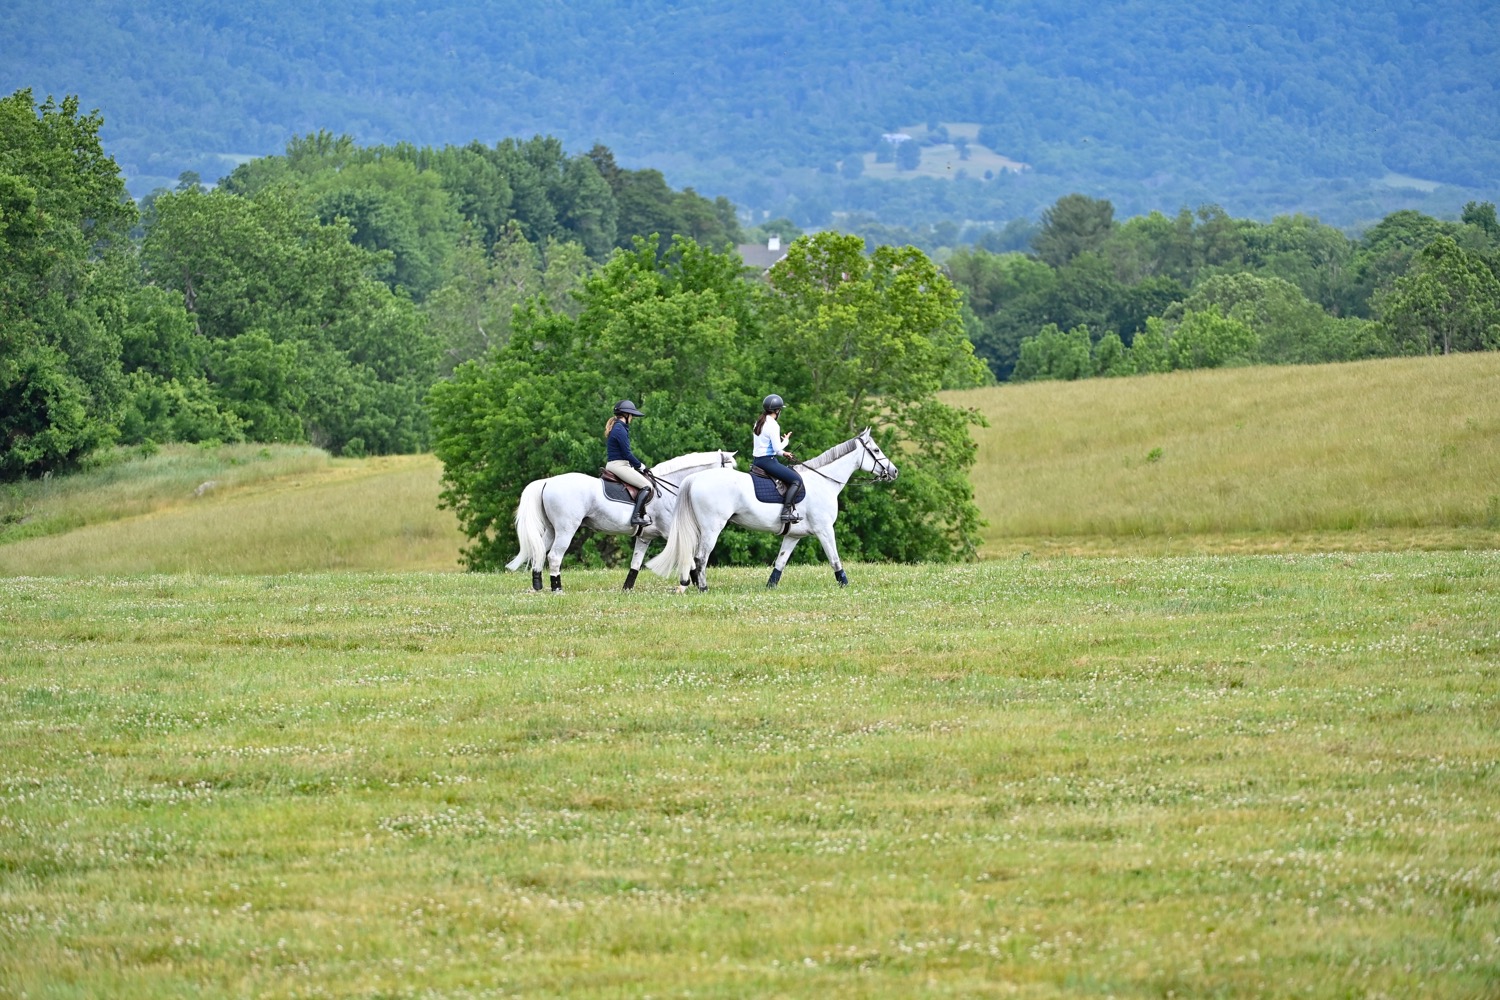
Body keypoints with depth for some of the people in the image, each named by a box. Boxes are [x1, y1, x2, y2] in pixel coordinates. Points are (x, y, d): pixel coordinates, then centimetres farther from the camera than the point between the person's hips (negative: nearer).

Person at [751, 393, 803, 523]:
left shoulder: (759, 423, 12)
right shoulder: (773, 425, -17)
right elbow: (777, 448, -18)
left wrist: (783, 453, 17)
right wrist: (786, 440, 1)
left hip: (757, 460, 10)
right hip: (767, 461, -10)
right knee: (797, 480, -10)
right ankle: (786, 511, -20)